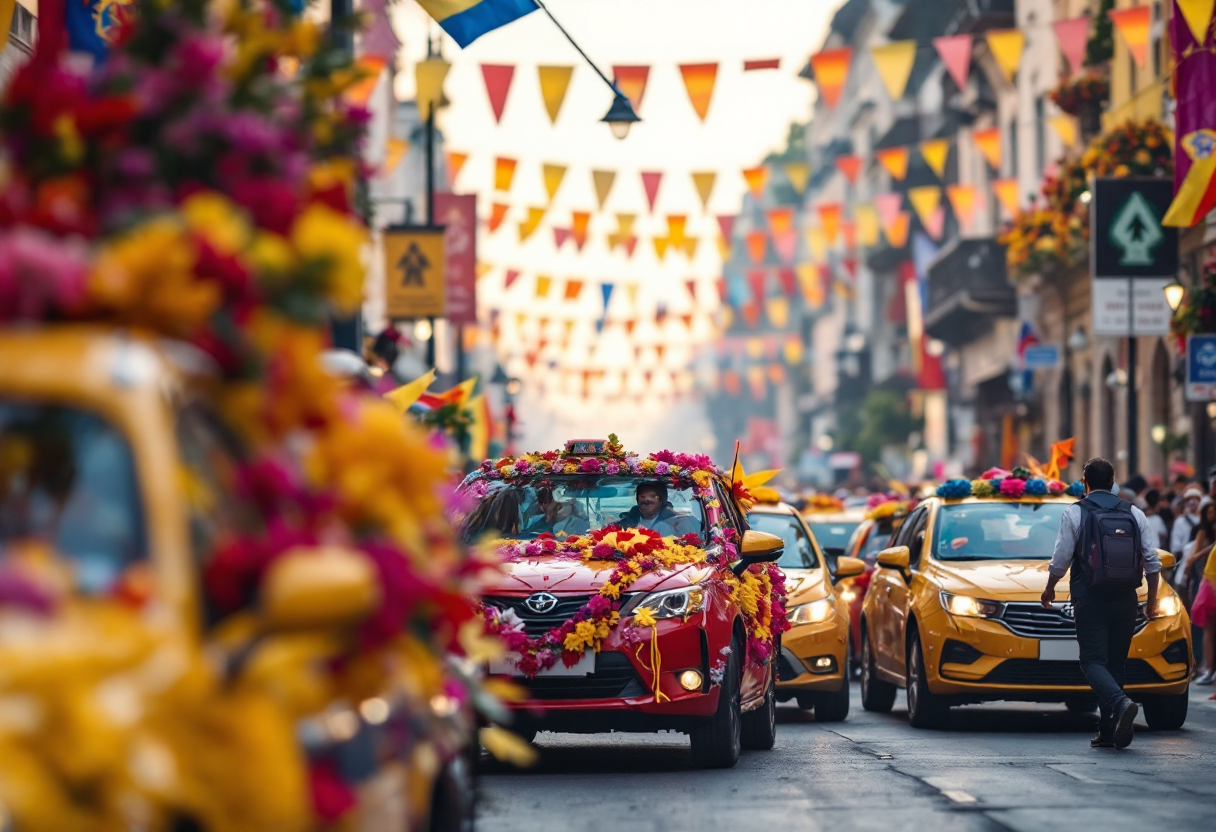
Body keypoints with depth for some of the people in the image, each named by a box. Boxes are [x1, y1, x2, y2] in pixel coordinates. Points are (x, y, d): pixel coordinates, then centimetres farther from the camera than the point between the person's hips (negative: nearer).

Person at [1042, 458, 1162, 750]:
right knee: (1116, 662, 12)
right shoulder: (1135, 514, 6)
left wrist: (1049, 589, 14)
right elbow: (1153, 561, 6)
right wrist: (1152, 600, 16)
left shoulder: (1074, 513, -3)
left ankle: (1121, 703, -31)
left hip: (1090, 601, -4)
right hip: (1125, 602, 4)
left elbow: (1060, 560, -3)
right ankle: (1108, 732, 10)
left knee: (1093, 660, -3)